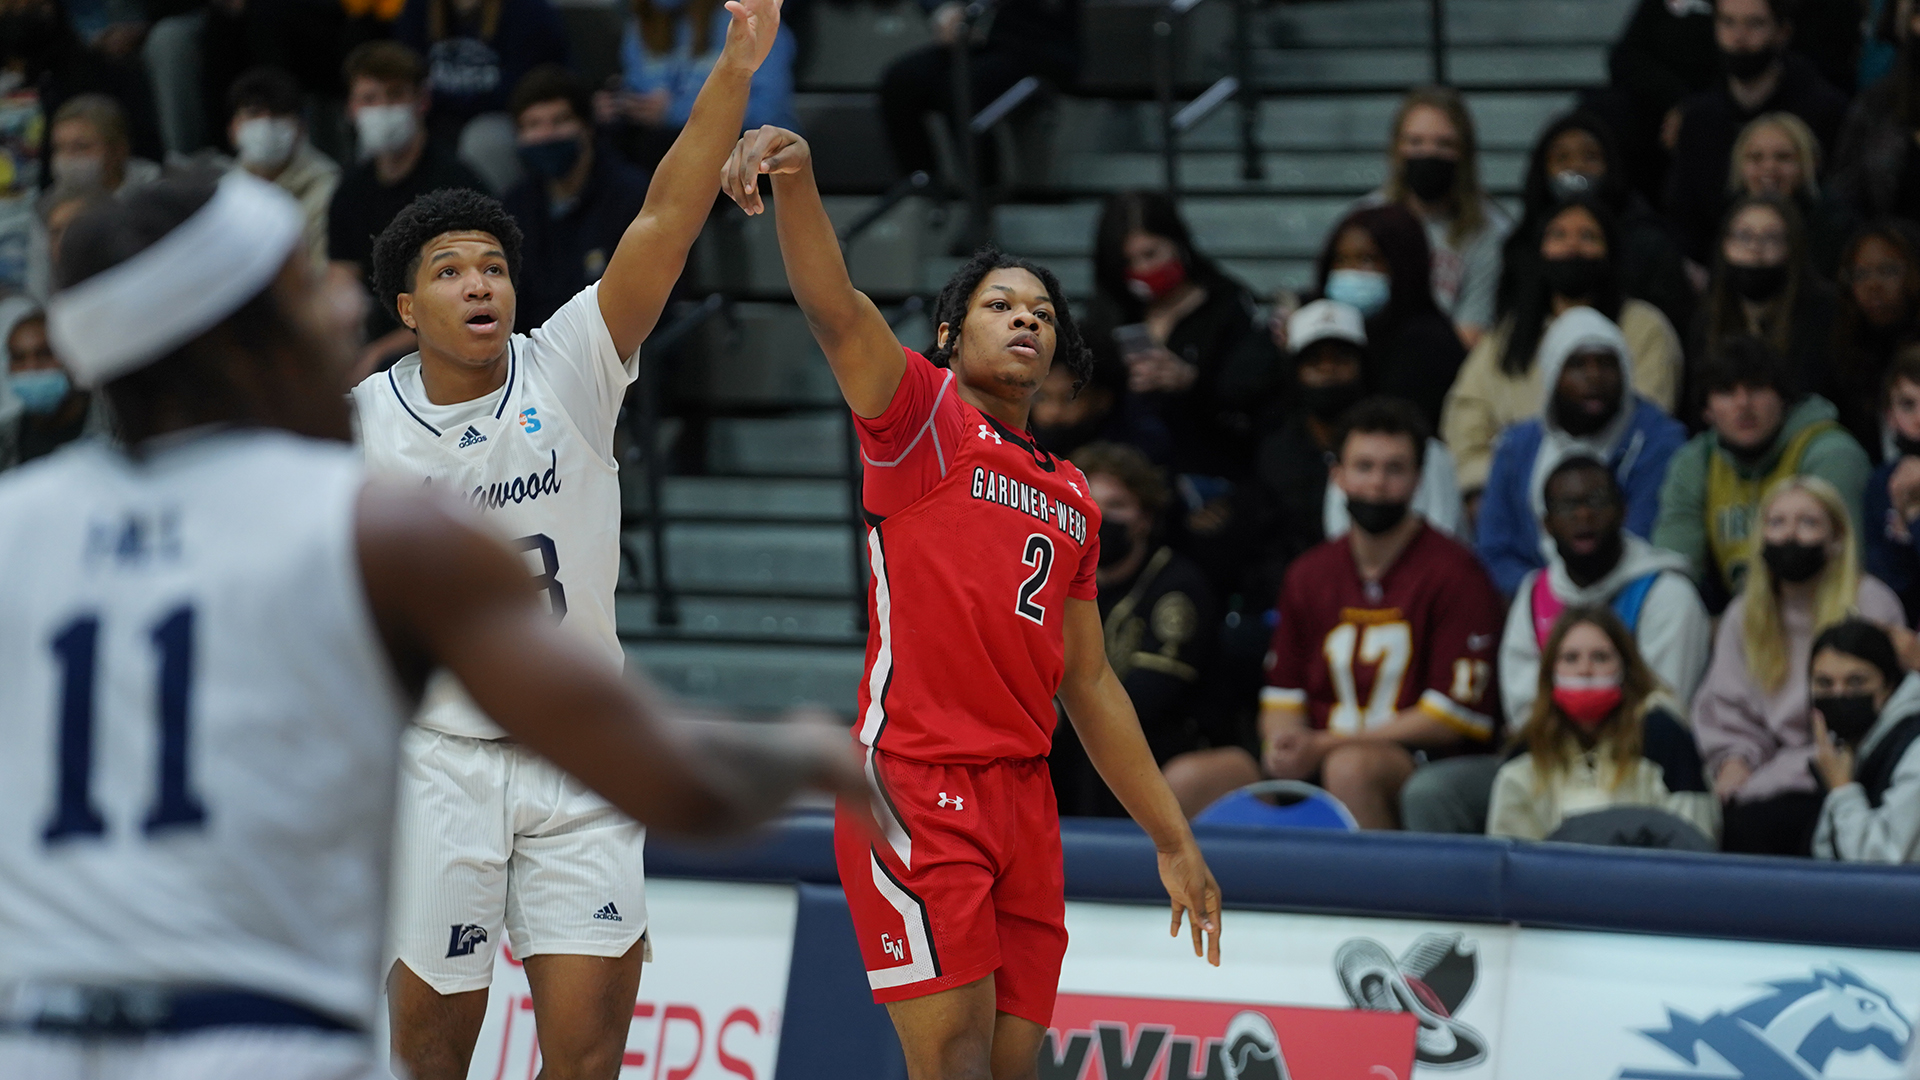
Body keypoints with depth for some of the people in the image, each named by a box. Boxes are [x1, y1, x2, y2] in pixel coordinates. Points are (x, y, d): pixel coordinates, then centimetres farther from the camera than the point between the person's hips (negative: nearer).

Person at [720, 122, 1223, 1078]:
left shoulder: (1073, 502, 21)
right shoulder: (923, 413, 3)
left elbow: (1091, 687, 25)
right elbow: (832, 307, -16)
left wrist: (1172, 839, 25)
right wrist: (795, 175, -35)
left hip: (1024, 799, 6)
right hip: (918, 785, -6)